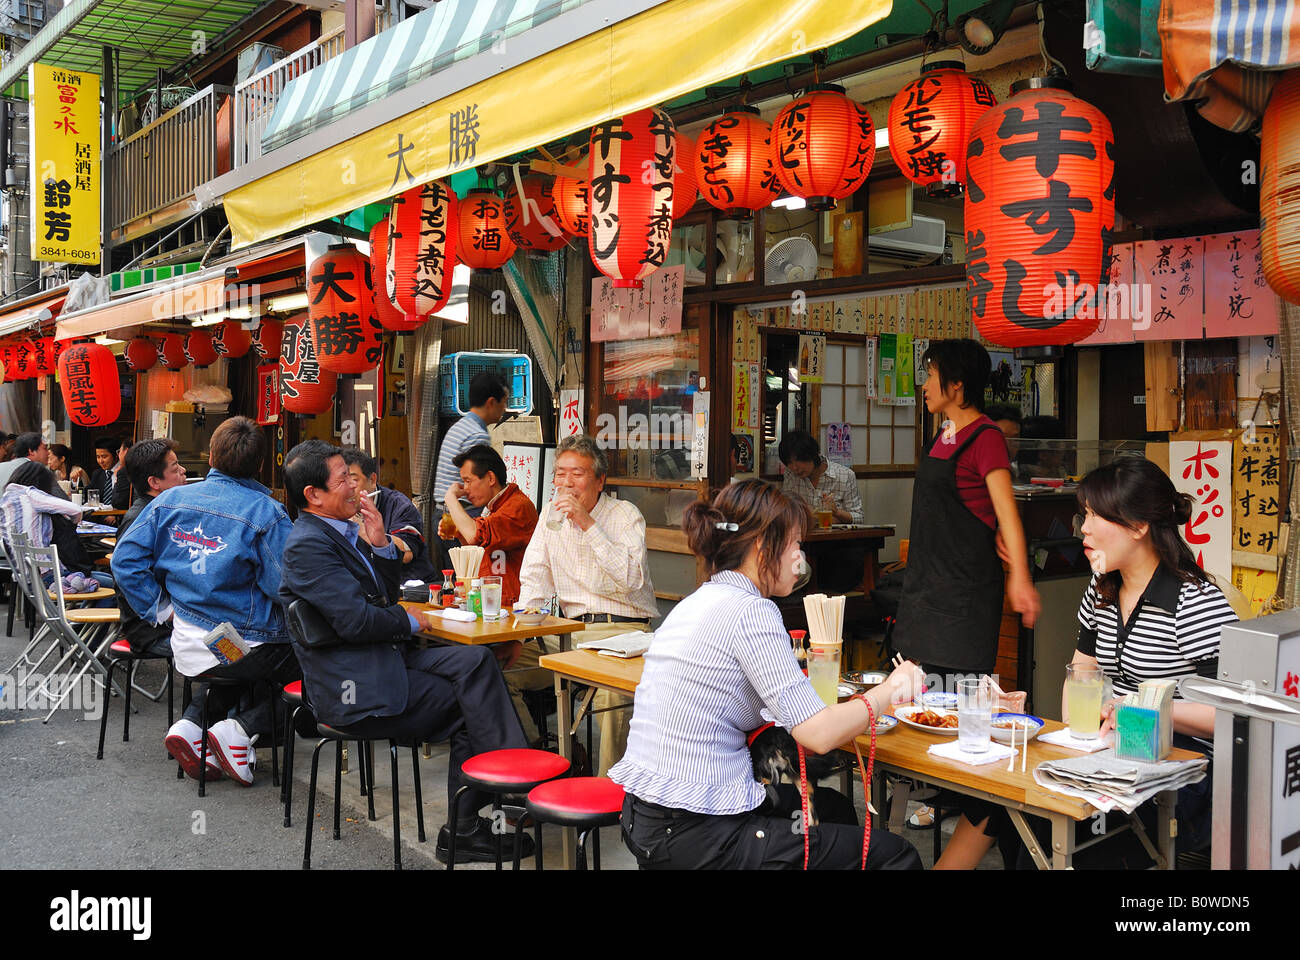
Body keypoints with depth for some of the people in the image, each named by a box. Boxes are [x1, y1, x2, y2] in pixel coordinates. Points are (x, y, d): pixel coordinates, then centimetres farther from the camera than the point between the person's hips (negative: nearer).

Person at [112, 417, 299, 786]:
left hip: (188, 646, 6)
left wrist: (161, 609, 7)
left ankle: (191, 724, 11)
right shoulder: (266, 513, -15)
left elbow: (125, 558, 2)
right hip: (250, 650, -6)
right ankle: (241, 729, -1)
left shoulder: (170, 500, 2)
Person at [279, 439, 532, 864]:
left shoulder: (339, 531, 14)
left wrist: (379, 543, 0)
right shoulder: (307, 544, -16)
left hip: (383, 662, 9)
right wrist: (409, 622, -6)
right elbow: (356, 620, -24)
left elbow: (387, 594, 17)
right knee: (470, 705, -12)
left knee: (475, 660, -9)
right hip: (357, 691, -9)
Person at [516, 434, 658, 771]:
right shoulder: (552, 512, 13)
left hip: (621, 629, -6)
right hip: (568, 630, 6)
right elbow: (535, 573, 19)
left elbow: (630, 579, -20)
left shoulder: (626, 514, -4)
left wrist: (588, 524, -21)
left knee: (611, 688, -36)